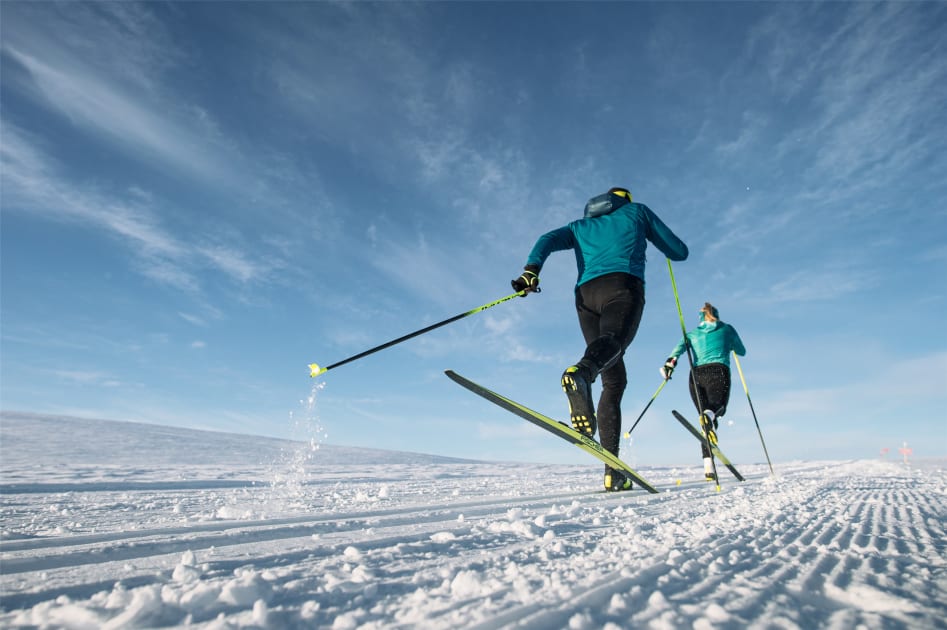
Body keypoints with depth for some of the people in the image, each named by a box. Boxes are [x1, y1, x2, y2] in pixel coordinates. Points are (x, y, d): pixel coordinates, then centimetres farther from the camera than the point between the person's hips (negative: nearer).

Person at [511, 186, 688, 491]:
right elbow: (679, 251, 30)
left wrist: (531, 269, -2)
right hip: (623, 285, -3)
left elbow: (547, 240, 13)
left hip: (586, 294, 4)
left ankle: (613, 472, -2)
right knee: (613, 339, -32)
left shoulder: (580, 225, 34)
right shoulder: (638, 210, 29)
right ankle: (580, 373, -69)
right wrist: (668, 246, 52)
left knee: (613, 380, 4)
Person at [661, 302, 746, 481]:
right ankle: (709, 415, -51)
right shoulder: (726, 328, 21)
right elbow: (741, 351, 30)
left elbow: (680, 346, 3)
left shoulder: (692, 334, 23)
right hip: (718, 372, -2)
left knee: (707, 424, 5)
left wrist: (671, 360, -10)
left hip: (696, 375, 3)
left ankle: (708, 467, -6)